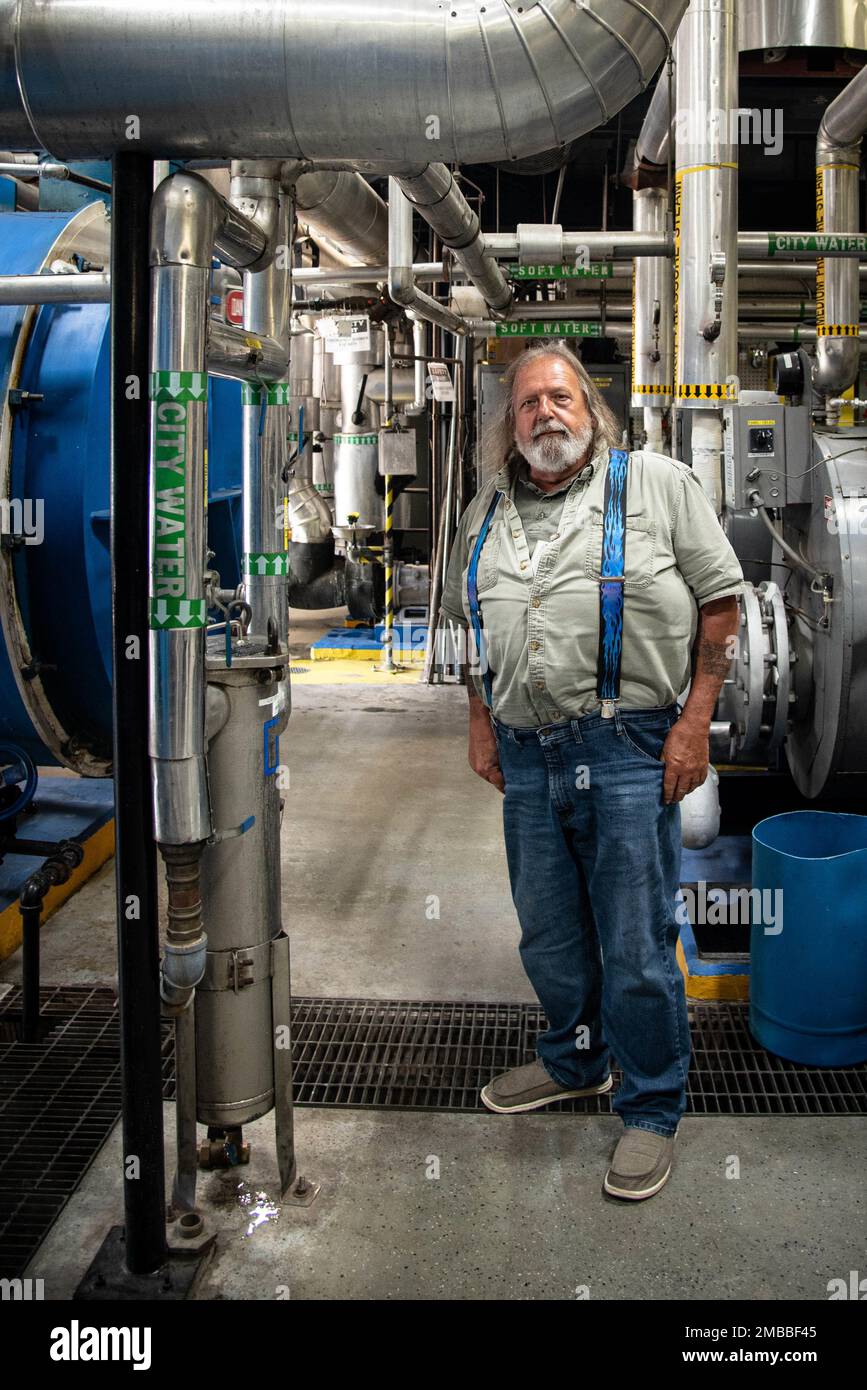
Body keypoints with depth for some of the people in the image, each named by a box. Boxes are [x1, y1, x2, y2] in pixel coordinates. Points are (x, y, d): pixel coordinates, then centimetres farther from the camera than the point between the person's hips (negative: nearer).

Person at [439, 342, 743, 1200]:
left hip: (627, 751, -5)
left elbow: (718, 598, -2)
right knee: (548, 932, 17)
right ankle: (574, 1060, 40)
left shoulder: (658, 484, 0)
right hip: (526, 752, 5)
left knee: (636, 946, 0)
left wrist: (696, 721, -8)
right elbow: (472, 627, 23)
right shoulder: (487, 511, 14)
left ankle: (651, 1110, 18)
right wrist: (480, 722, 15)